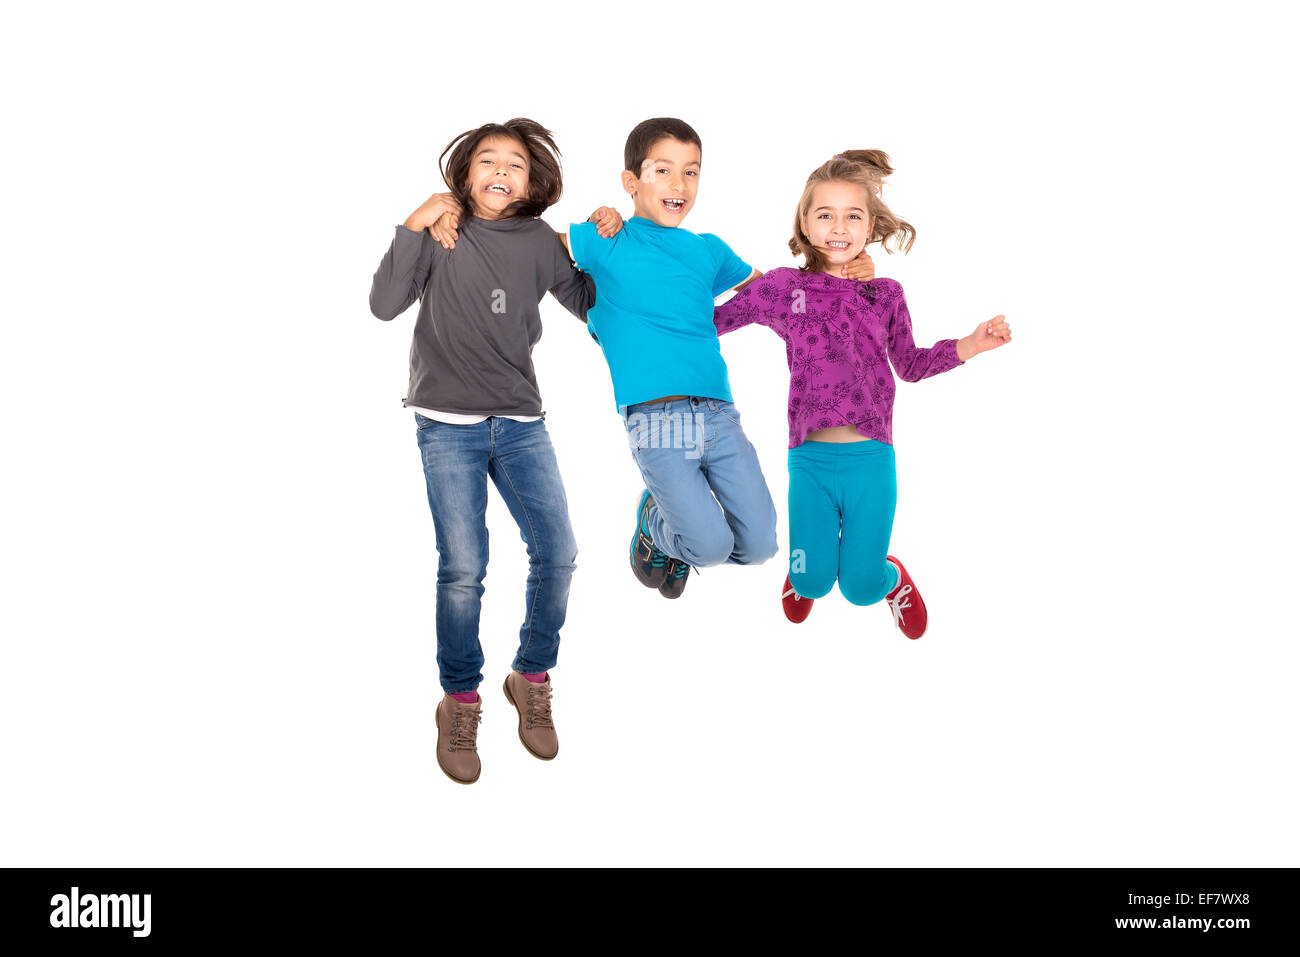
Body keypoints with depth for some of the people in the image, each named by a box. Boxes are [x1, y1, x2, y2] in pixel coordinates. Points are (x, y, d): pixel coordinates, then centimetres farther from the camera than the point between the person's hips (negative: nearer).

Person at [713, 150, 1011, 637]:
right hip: (810, 460, 0)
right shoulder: (784, 286, 3)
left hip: (871, 458, 0)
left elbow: (909, 365, 17)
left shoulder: (884, 295, 7)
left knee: (861, 587, 0)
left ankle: (891, 576, 38)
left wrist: (970, 344, 5)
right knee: (812, 581, -1)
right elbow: (712, 320, 7)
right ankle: (805, 565, 37)